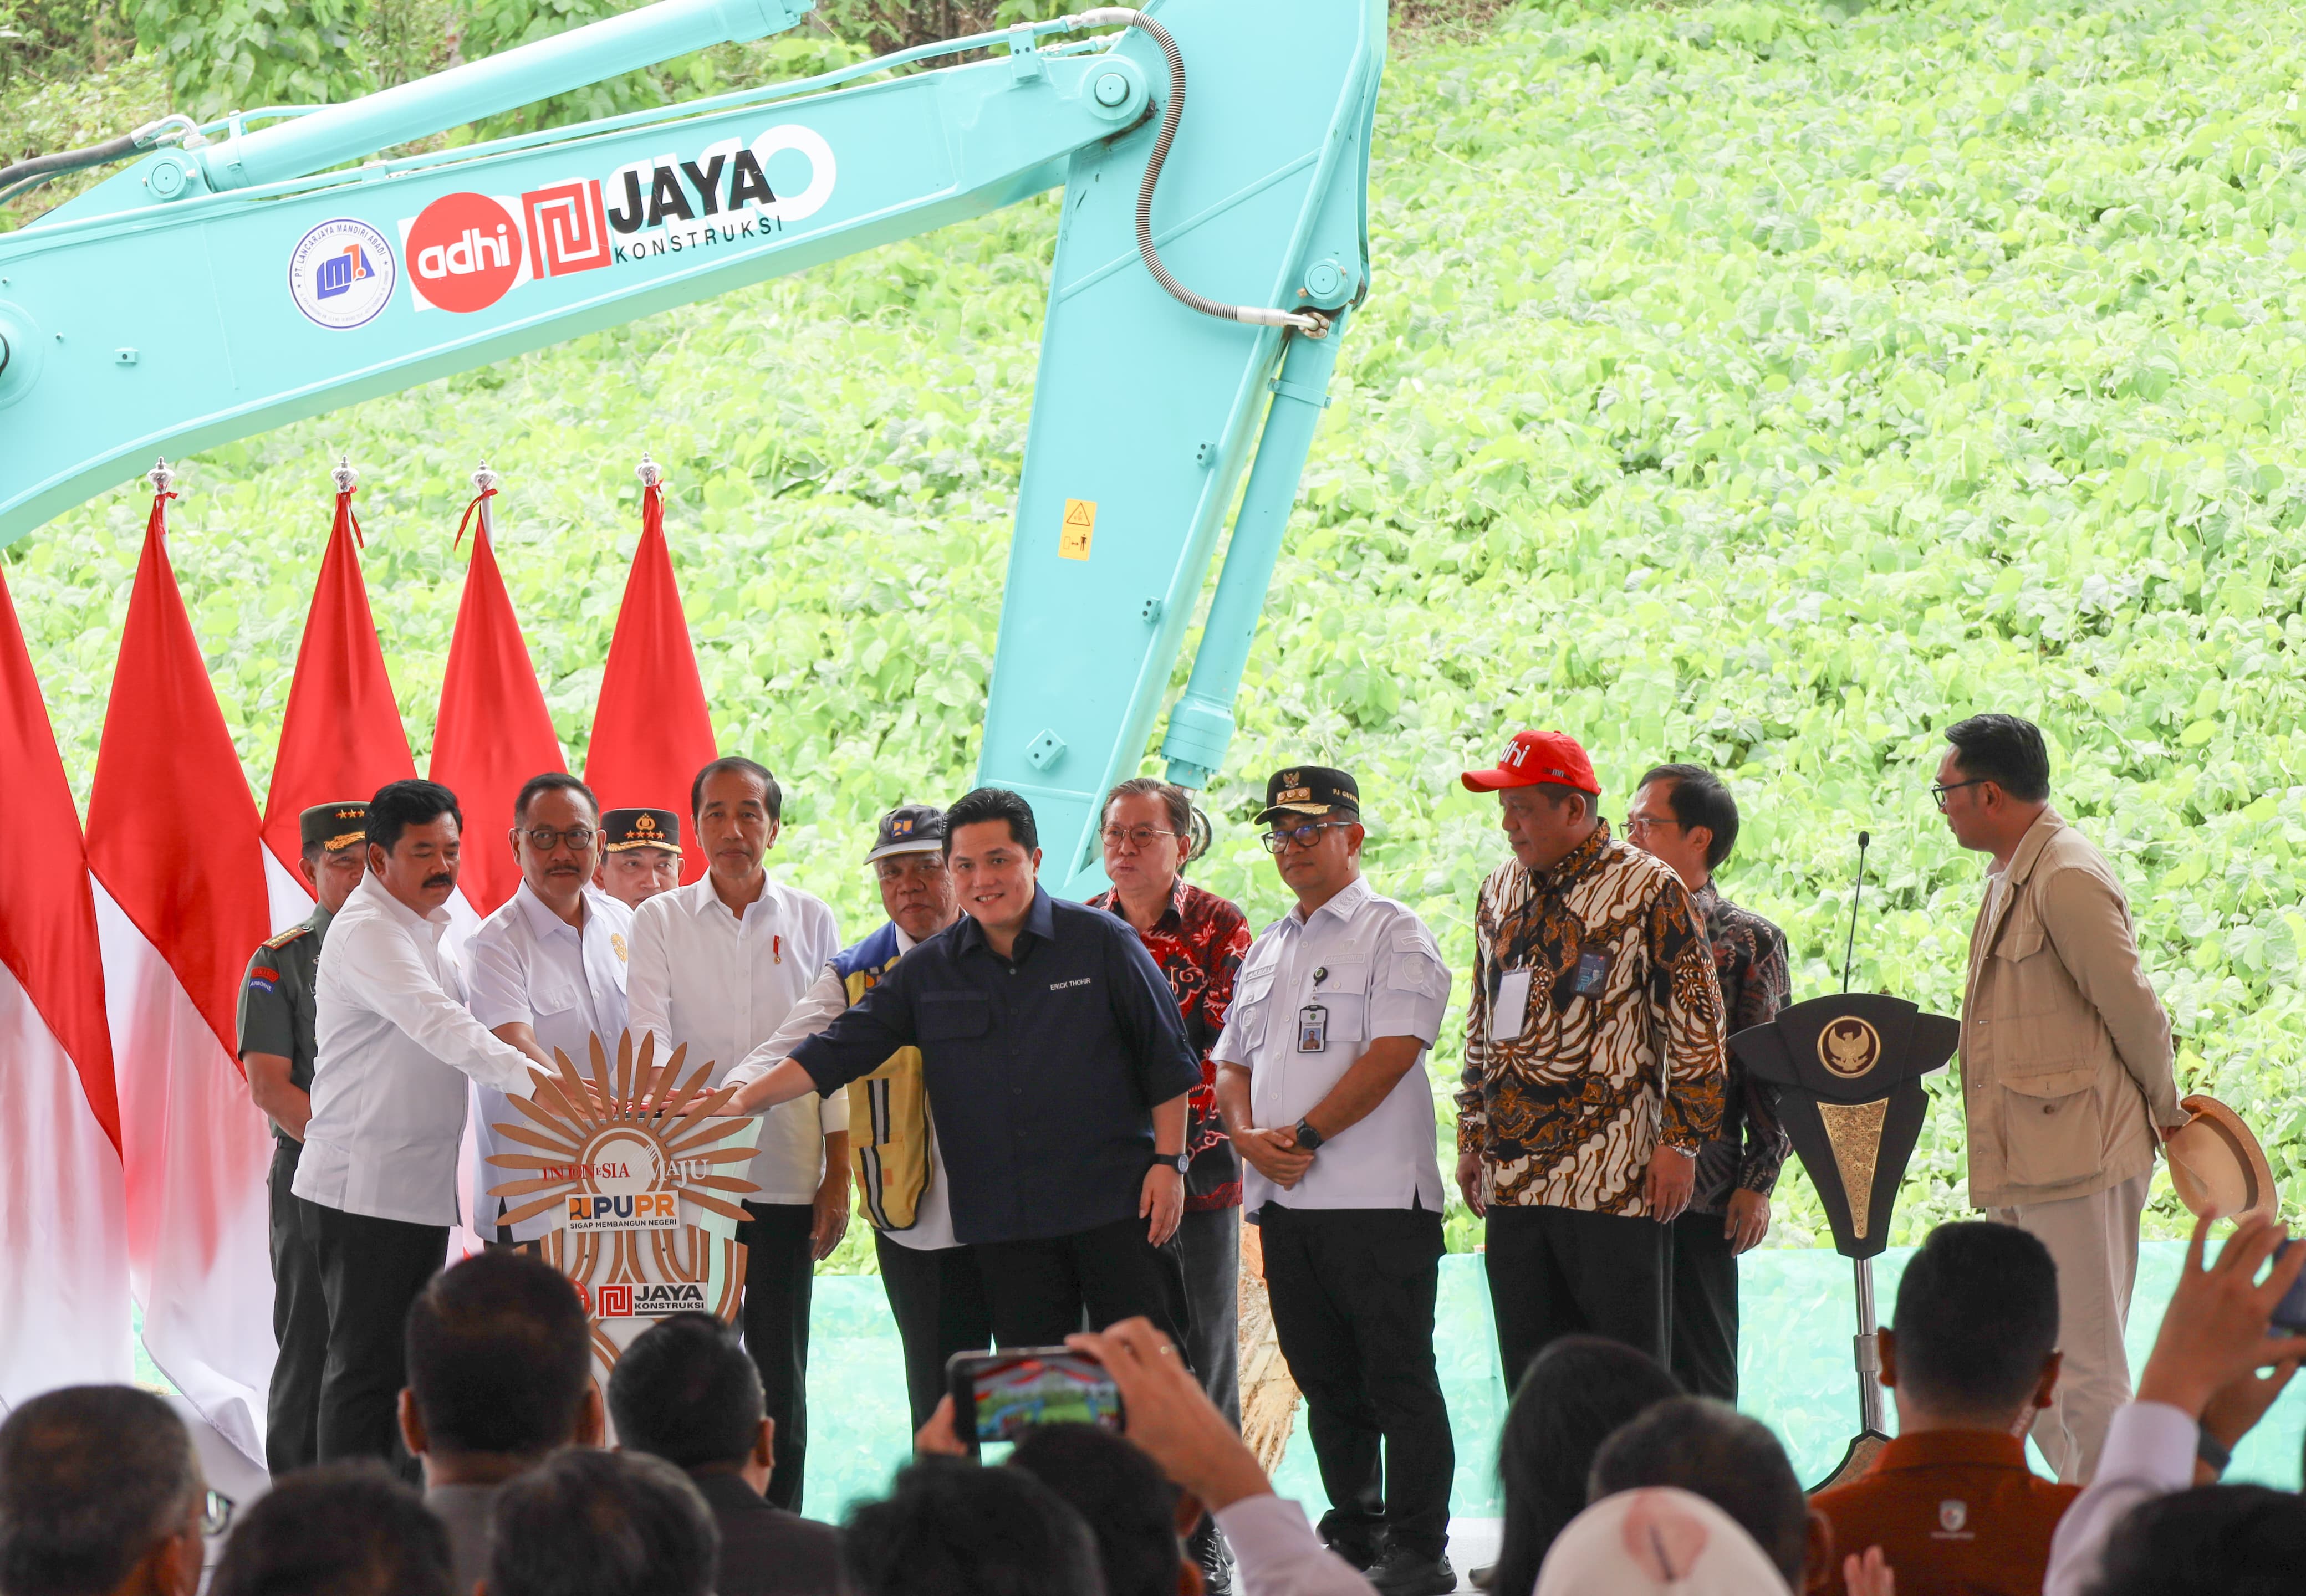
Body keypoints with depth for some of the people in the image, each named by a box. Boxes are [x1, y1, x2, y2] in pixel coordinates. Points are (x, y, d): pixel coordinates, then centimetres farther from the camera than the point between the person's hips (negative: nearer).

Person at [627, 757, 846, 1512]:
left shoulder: (811, 922, 9)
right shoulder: (661, 921, 7)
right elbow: (649, 1043, -3)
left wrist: (838, 1179, 3)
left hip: (787, 1177, 1)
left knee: (779, 1366, 2)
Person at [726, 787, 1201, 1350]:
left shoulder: (1100, 942, 1)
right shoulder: (927, 972, 9)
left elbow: (1166, 1061, 4)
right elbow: (836, 1052, 7)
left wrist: (1168, 1162, -3)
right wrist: (742, 1100, -3)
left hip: (1114, 1204, -3)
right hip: (1005, 1222, 3)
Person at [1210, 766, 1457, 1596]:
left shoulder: (1393, 934, -3)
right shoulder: (1266, 950, 20)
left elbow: (1393, 1051, -14)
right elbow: (1232, 1062, 19)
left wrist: (1304, 1135, -15)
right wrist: (1249, 1136, -2)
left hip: (1377, 1195, -7)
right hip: (1282, 1199, 7)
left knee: (1398, 1378, -6)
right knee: (1326, 1381, 11)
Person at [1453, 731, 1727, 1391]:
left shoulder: (1649, 890, -4)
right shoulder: (1500, 892, 16)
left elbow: (1695, 1024, -6)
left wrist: (1680, 1140, -10)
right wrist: (1472, 1135, 18)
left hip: (1613, 1180, -6)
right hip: (1512, 1179, 7)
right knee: (1530, 1375, 7)